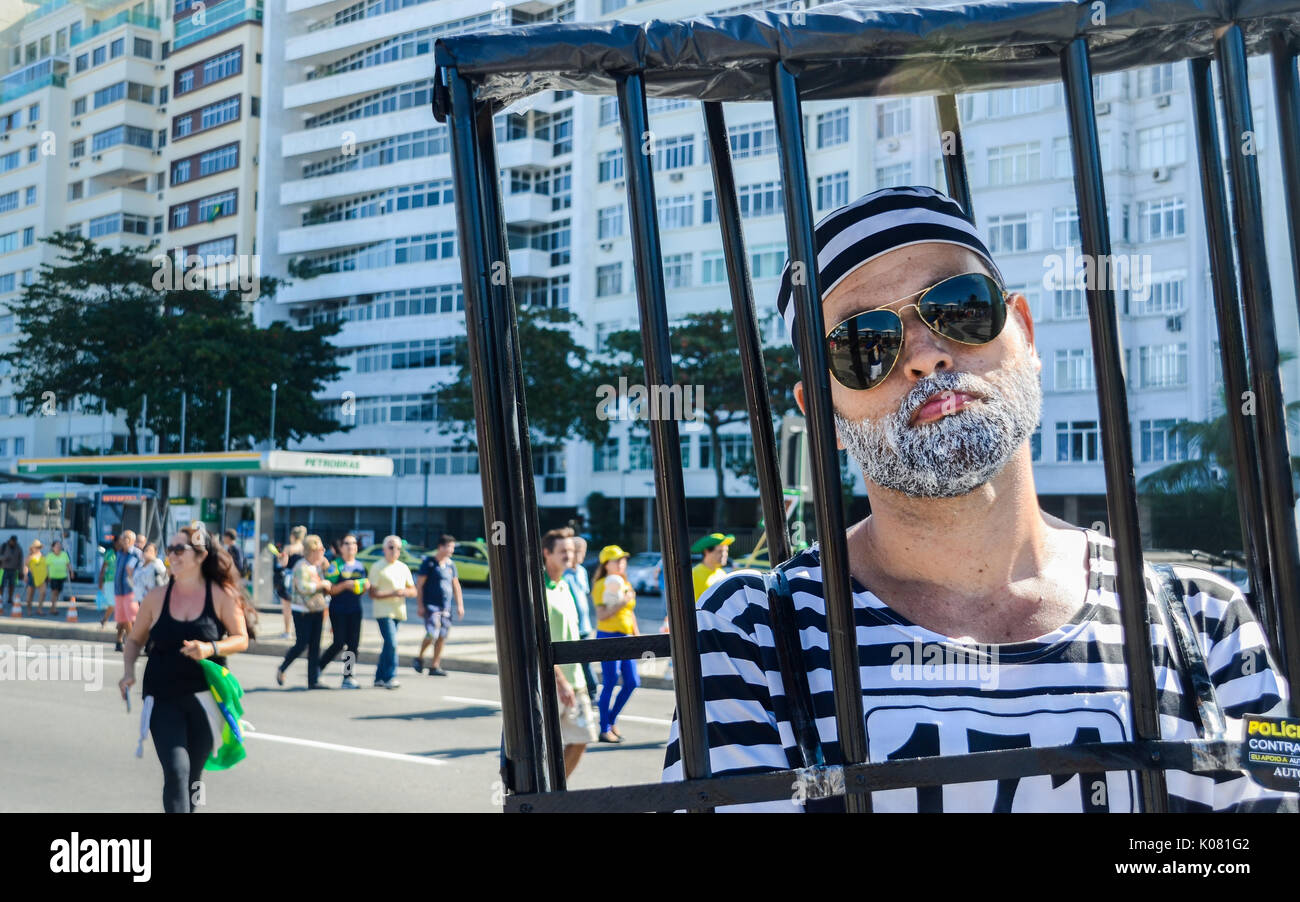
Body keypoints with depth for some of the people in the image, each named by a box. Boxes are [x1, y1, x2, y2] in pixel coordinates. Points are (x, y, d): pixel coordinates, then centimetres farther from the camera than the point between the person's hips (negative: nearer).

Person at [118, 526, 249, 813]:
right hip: (162, 698, 0)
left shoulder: (221, 595, -4)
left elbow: (241, 639, -2)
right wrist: (128, 671, -4)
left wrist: (210, 648, -20)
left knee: (192, 775, 12)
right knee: (176, 771, -14)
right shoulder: (158, 596, 2)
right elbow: (135, 639, 13)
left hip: (205, 695, 0)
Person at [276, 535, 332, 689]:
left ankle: (313, 680, 8)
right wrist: (322, 585, -19)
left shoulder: (318, 566, 10)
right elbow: (303, 587, -28)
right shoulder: (301, 567, -14)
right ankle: (281, 669, 18)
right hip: (302, 611, -8)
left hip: (316, 611, 8)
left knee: (315, 646, 5)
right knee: (302, 644, -5)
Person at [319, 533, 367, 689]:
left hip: (355, 610, 5)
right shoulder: (336, 566, -4)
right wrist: (345, 585, -22)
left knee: (353, 644, 1)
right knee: (339, 643, -7)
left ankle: (349, 677, 6)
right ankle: (318, 666, 15)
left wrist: (365, 586, -1)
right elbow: (329, 590, -9)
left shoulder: (360, 566, 13)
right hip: (338, 610, -5)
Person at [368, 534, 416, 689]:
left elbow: (413, 591, 15)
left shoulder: (403, 568, 14)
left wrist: (405, 592, -8)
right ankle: (390, 677, -11)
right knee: (391, 643, -16)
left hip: (398, 612, 6)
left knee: (389, 645, 9)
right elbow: (372, 594, -9)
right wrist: (392, 594, -19)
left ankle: (379, 678, 18)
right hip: (383, 612, -6)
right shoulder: (377, 567, -3)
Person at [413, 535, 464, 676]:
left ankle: (435, 666, 12)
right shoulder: (429, 562, -5)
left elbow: (456, 585, 18)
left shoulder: (450, 564, 12)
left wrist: (460, 605, 11)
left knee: (442, 637, 4)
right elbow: (419, 585, -6)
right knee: (432, 633, -16)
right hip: (431, 605, -6)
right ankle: (419, 658, 8)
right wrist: (420, 606, -11)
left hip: (446, 606, 6)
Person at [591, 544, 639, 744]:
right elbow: (601, 615, -18)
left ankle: (611, 720, 22)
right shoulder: (601, 585, -9)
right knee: (610, 684, -5)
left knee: (632, 682, 5)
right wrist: (621, 603, -24)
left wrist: (636, 634, 17)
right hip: (608, 637, -8)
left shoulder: (625, 584, 15)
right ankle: (605, 729, 5)